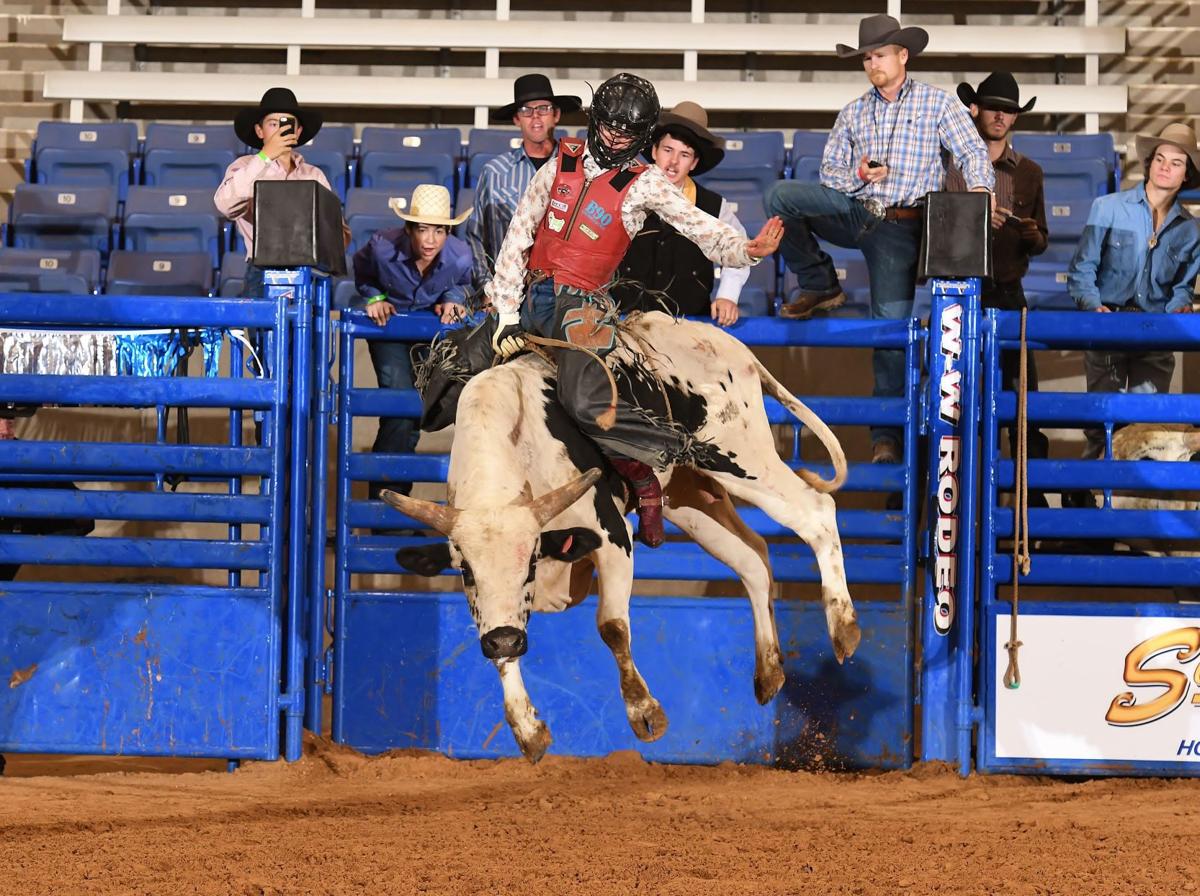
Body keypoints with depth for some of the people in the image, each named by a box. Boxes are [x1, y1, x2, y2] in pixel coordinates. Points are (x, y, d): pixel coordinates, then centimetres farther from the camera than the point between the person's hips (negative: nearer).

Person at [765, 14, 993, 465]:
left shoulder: (937, 104, 4)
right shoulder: (853, 114, 15)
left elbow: (973, 152, -3)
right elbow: (830, 170, 15)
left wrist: (979, 187, -25)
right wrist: (859, 176, -8)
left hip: (900, 226, -4)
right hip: (856, 211, 4)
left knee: (894, 322, -9)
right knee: (782, 195, -20)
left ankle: (886, 434, -2)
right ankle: (819, 287, -2)